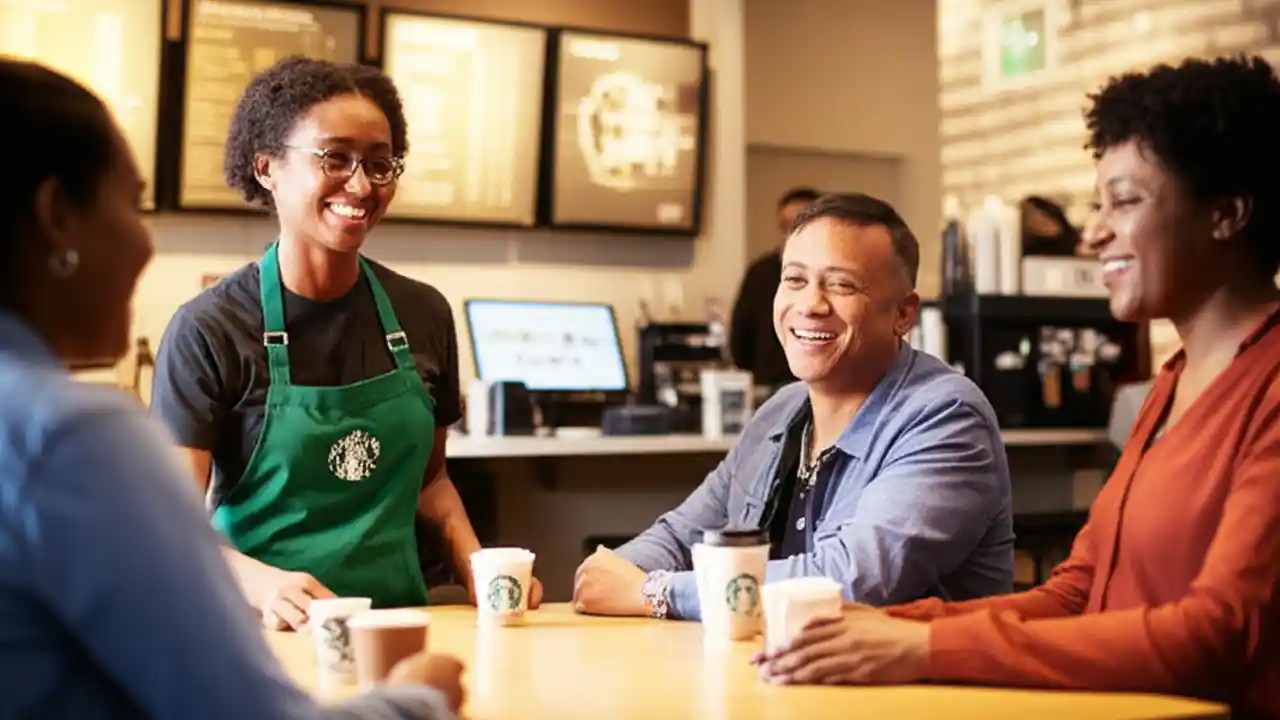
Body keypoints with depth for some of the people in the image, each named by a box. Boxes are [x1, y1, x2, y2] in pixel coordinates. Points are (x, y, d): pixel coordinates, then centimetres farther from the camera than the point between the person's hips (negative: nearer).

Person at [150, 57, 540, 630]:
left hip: (399, 618, 4)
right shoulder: (208, 330, -6)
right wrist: (262, 583, -26)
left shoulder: (425, 315, 6)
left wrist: (478, 569, 0)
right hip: (267, 629, -3)